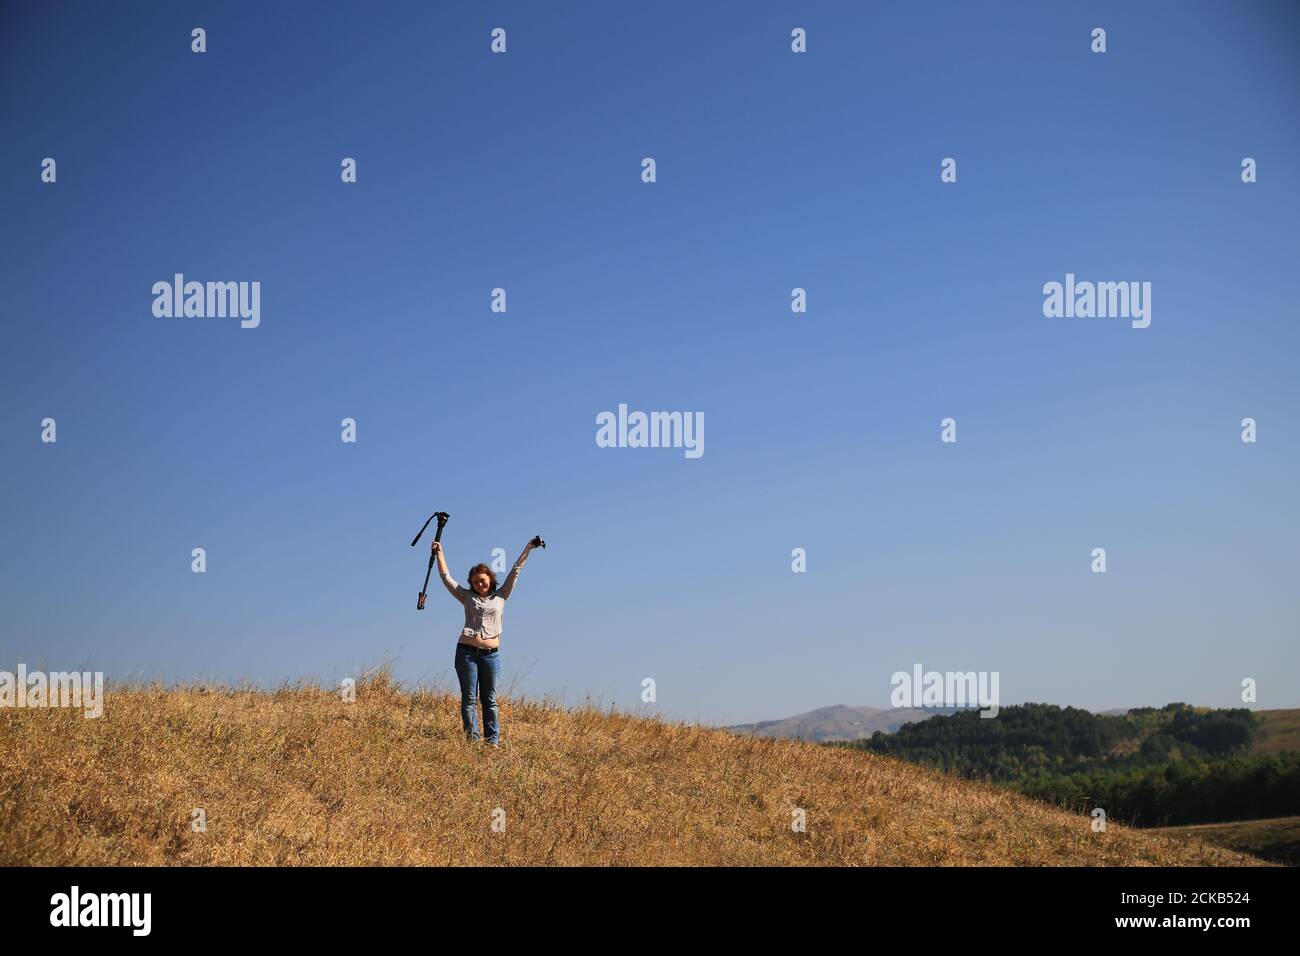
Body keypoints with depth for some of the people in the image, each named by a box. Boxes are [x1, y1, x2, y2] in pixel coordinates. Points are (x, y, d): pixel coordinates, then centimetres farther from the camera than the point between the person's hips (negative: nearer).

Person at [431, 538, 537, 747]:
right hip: (467, 651, 0)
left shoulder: (500, 596, 12)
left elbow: (515, 571, 13)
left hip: (491, 653, 0)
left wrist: (528, 548, 13)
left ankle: (493, 740, 2)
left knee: (490, 699, 3)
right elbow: (446, 577, 12)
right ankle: (473, 739, -3)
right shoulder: (467, 597, 12)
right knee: (468, 698, -2)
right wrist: (439, 553, 10)